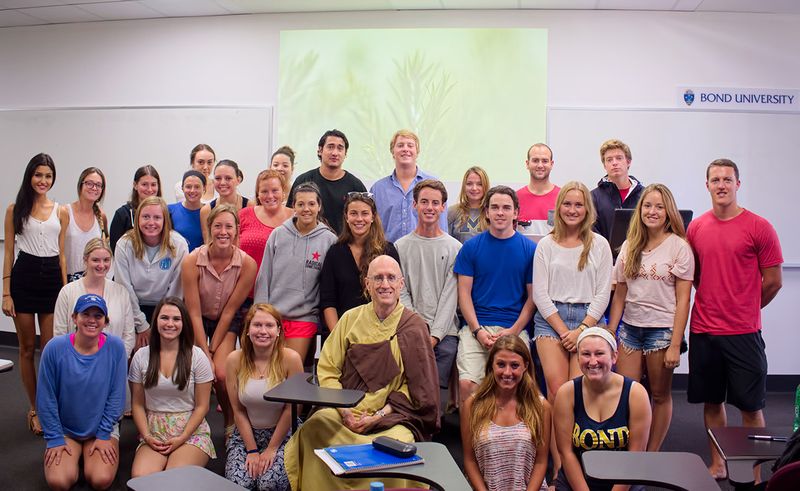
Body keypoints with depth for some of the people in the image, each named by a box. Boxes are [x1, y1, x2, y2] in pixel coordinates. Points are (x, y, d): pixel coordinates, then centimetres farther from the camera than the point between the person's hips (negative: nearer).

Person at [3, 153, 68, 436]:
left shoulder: (61, 213, 8)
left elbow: (62, 254, 10)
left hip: (52, 278, 1)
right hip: (24, 277, -1)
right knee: (28, 348, 7)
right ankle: (35, 408, 19)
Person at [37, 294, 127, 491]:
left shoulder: (115, 347, -14)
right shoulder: (55, 348, -15)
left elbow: (116, 395, -9)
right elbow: (46, 398, -8)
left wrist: (103, 435, -9)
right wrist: (54, 438, -8)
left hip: (103, 429, 0)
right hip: (65, 429, 0)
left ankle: (90, 456, 14)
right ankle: (73, 457, 15)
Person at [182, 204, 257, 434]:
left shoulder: (247, 264, -20)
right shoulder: (191, 262, -21)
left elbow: (230, 310, -13)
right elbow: (194, 313, -17)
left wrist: (213, 350, -11)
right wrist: (205, 354, -18)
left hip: (228, 322, 0)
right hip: (198, 321, 0)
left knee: (222, 374, -19)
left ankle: (231, 425, 7)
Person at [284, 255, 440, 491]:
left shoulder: (414, 327, 2)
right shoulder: (351, 319, 8)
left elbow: (415, 386, -1)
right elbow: (327, 371, 6)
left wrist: (379, 416, -12)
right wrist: (343, 410, -10)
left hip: (393, 416, -2)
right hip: (345, 412, 2)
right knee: (312, 428, -29)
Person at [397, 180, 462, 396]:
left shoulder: (455, 248, 7)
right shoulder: (401, 246, 9)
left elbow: (450, 296, 1)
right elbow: (402, 294, 4)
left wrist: (435, 335, -9)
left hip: (444, 334, 0)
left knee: (437, 387, -8)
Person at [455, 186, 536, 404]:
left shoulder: (529, 249, 7)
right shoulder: (471, 247, 7)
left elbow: (532, 297, 6)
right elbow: (464, 293, 5)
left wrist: (513, 331, -6)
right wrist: (478, 330, -7)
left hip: (515, 330, 0)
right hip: (476, 328, 0)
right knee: (467, 383, -19)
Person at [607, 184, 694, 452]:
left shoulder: (679, 247, -5)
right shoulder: (629, 246, 8)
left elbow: (683, 299, -8)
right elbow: (620, 294, 10)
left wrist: (675, 345, -12)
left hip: (662, 328, -3)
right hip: (630, 327, 4)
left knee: (660, 395, 8)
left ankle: (652, 455, 21)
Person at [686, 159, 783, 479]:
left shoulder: (759, 227, -6)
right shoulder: (696, 228, 5)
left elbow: (773, 281, -1)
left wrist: (744, 309, 8)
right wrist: (715, 304, 9)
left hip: (743, 333, -3)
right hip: (703, 331, 4)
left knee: (750, 405, 4)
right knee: (711, 401, 13)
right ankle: (717, 465, 27)